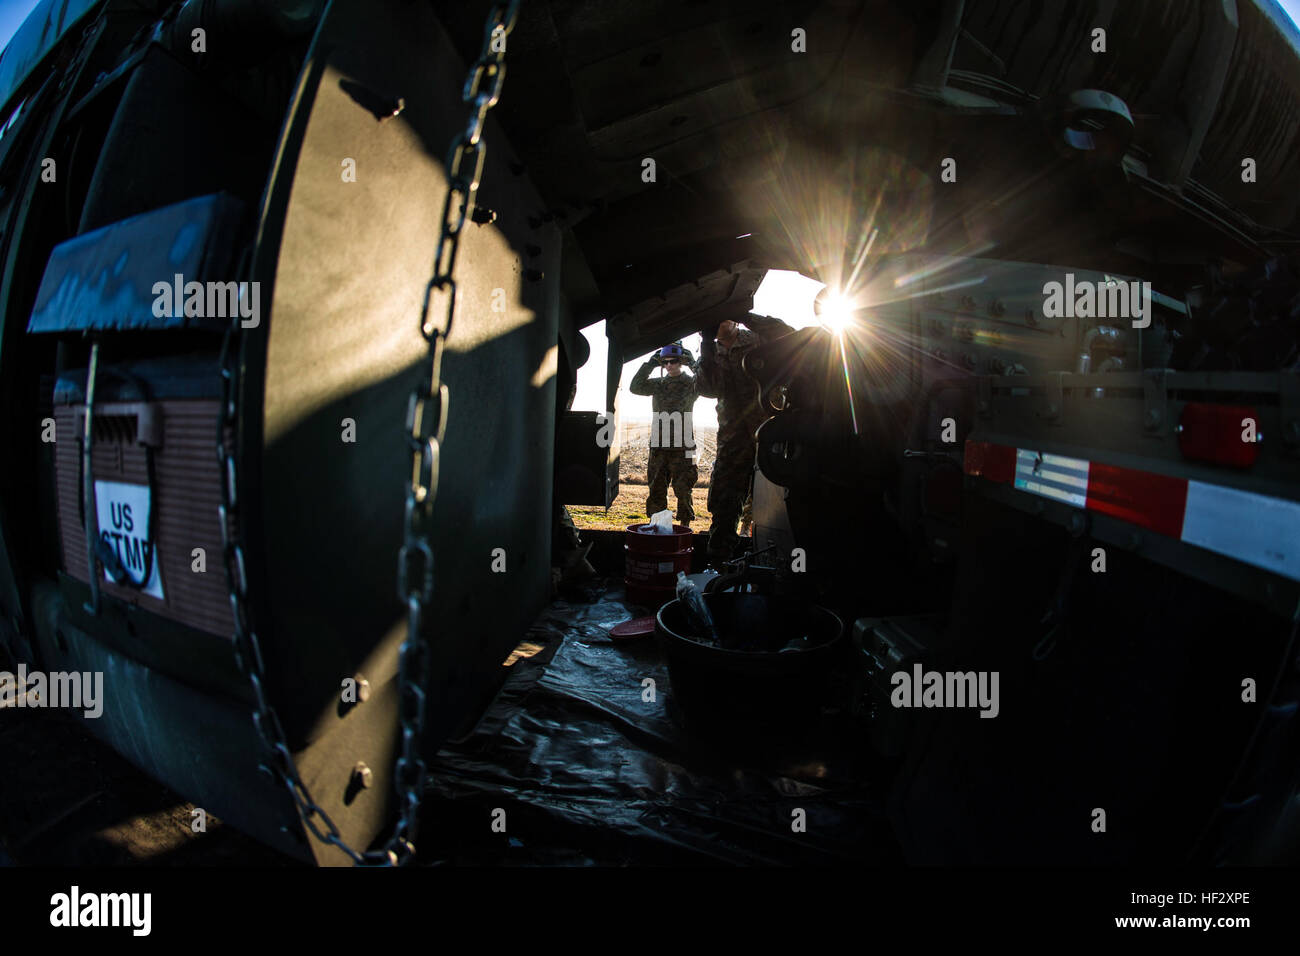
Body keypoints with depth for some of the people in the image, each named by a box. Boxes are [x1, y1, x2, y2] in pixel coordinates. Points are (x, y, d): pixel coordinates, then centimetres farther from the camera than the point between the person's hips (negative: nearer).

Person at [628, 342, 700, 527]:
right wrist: (650, 364, -1)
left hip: (682, 447, -4)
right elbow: (635, 387, 0)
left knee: (683, 489, -1)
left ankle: (685, 525, 9)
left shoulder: (691, 383, 3)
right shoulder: (658, 385, 13)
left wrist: (693, 364, -11)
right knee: (656, 489, 9)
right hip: (658, 446, 4)